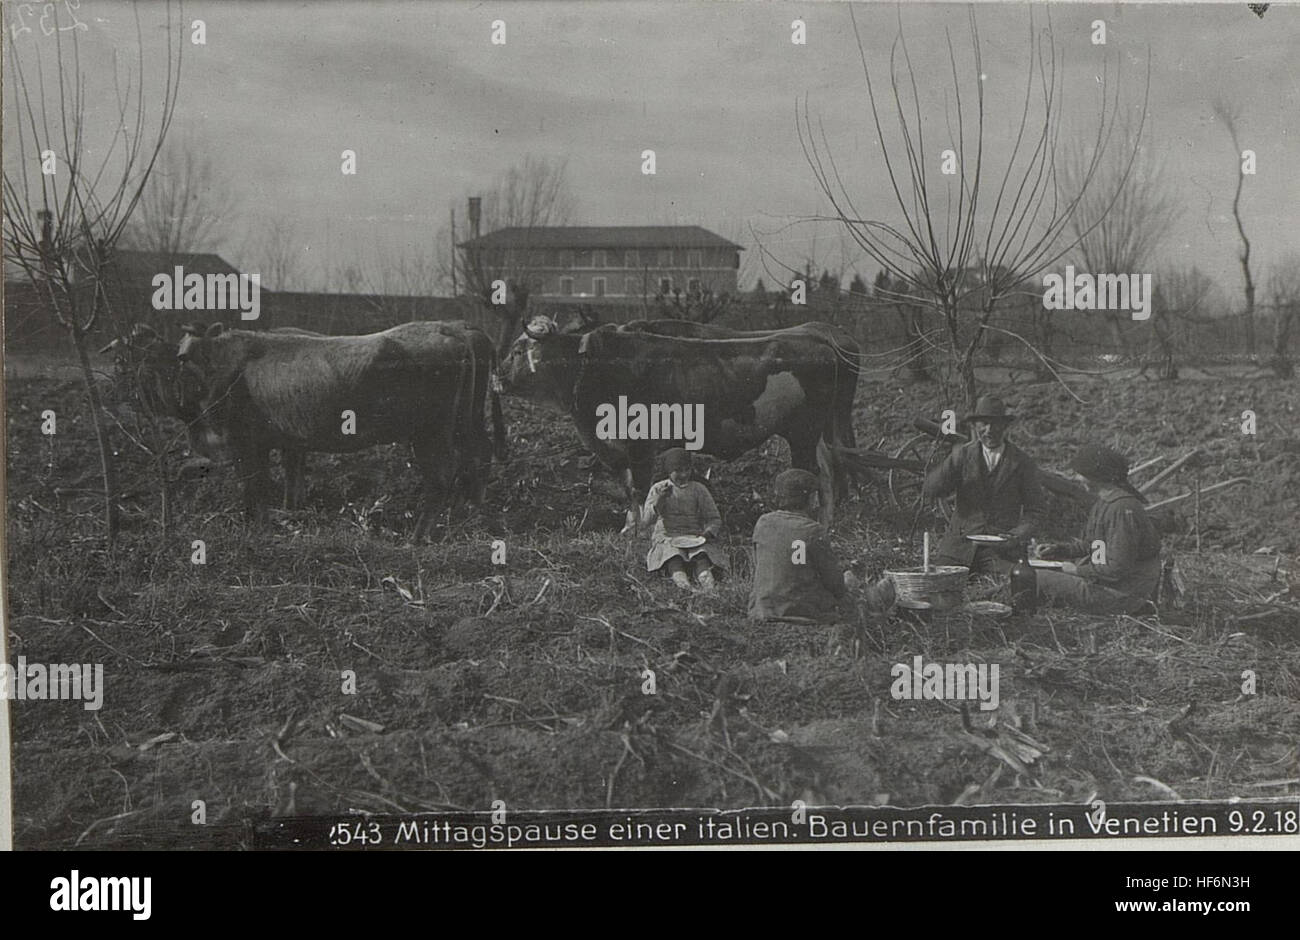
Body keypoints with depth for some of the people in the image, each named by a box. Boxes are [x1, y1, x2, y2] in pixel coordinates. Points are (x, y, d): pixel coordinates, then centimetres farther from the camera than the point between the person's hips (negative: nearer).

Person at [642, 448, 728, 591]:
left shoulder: (698, 489, 12)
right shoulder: (658, 489, 10)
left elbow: (715, 520, 11)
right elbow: (645, 521, 1)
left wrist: (708, 533, -13)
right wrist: (659, 500, -16)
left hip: (694, 538, 1)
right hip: (666, 537, -1)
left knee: (701, 556, -35)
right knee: (672, 554, -36)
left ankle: (711, 590, -62)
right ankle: (685, 590, -63)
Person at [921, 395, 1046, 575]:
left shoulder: (1023, 463, 6)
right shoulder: (962, 454, 8)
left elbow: (1033, 512, 8)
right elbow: (929, 492, -1)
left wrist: (1017, 537, -11)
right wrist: (953, 462, -16)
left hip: (1001, 548, -1)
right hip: (960, 545, 1)